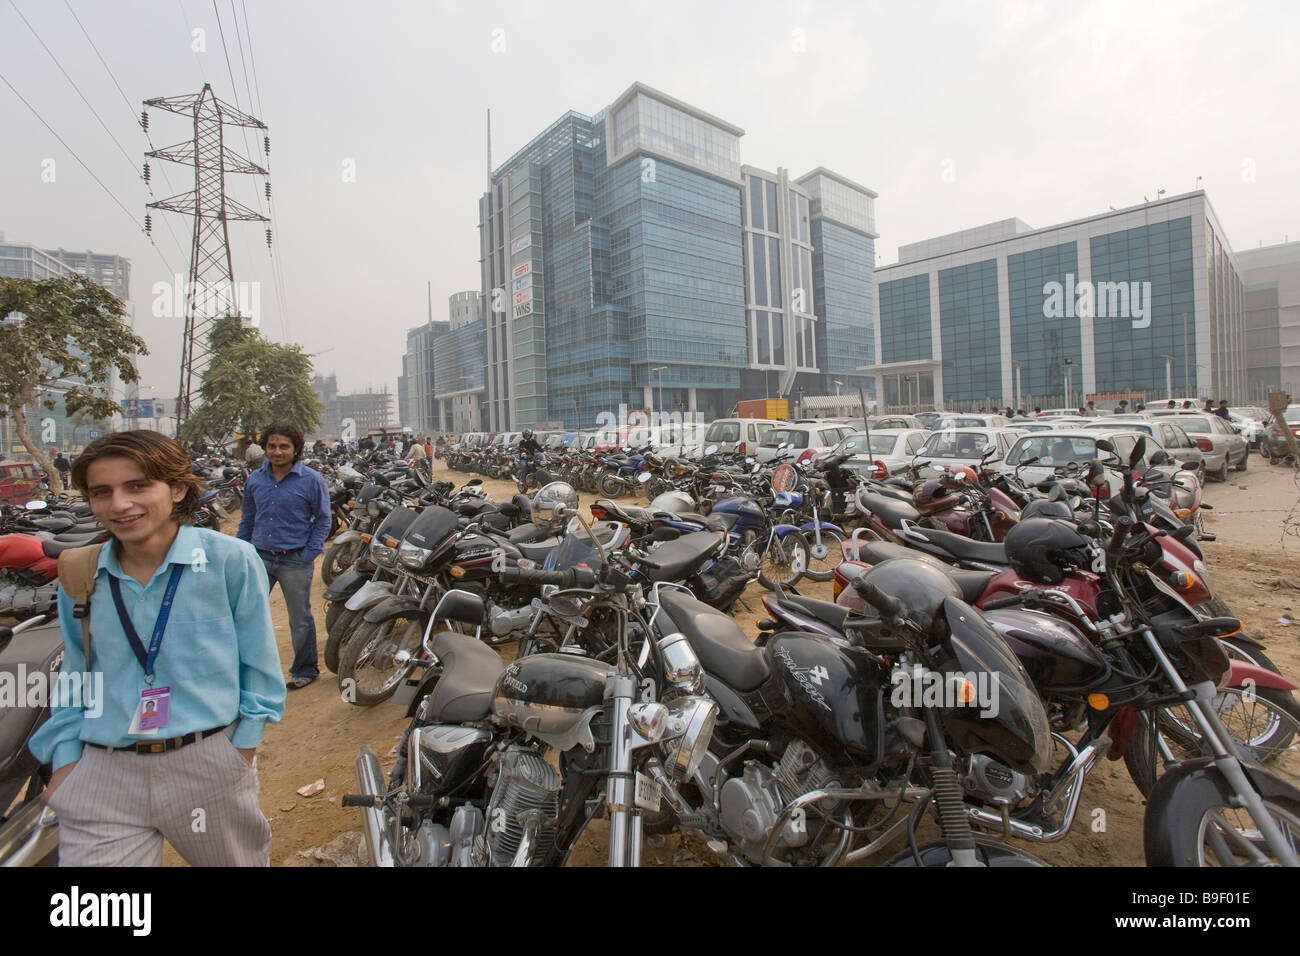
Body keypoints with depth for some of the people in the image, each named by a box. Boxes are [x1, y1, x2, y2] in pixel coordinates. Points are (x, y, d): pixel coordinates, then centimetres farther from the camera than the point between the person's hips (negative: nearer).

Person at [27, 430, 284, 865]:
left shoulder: (231, 560, -11)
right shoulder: (80, 576, 2)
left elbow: (258, 664, -5)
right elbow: (73, 677, 13)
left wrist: (244, 745, -6)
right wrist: (64, 757, 5)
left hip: (211, 762, -2)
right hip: (101, 772, 2)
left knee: (241, 858, 18)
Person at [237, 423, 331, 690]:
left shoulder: (312, 480, -7)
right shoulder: (255, 479, 6)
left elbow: (323, 520, -4)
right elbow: (247, 518, 15)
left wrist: (308, 555, -10)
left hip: (295, 561, -4)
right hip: (260, 557, 4)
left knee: (300, 620, 8)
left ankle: (305, 669, 25)